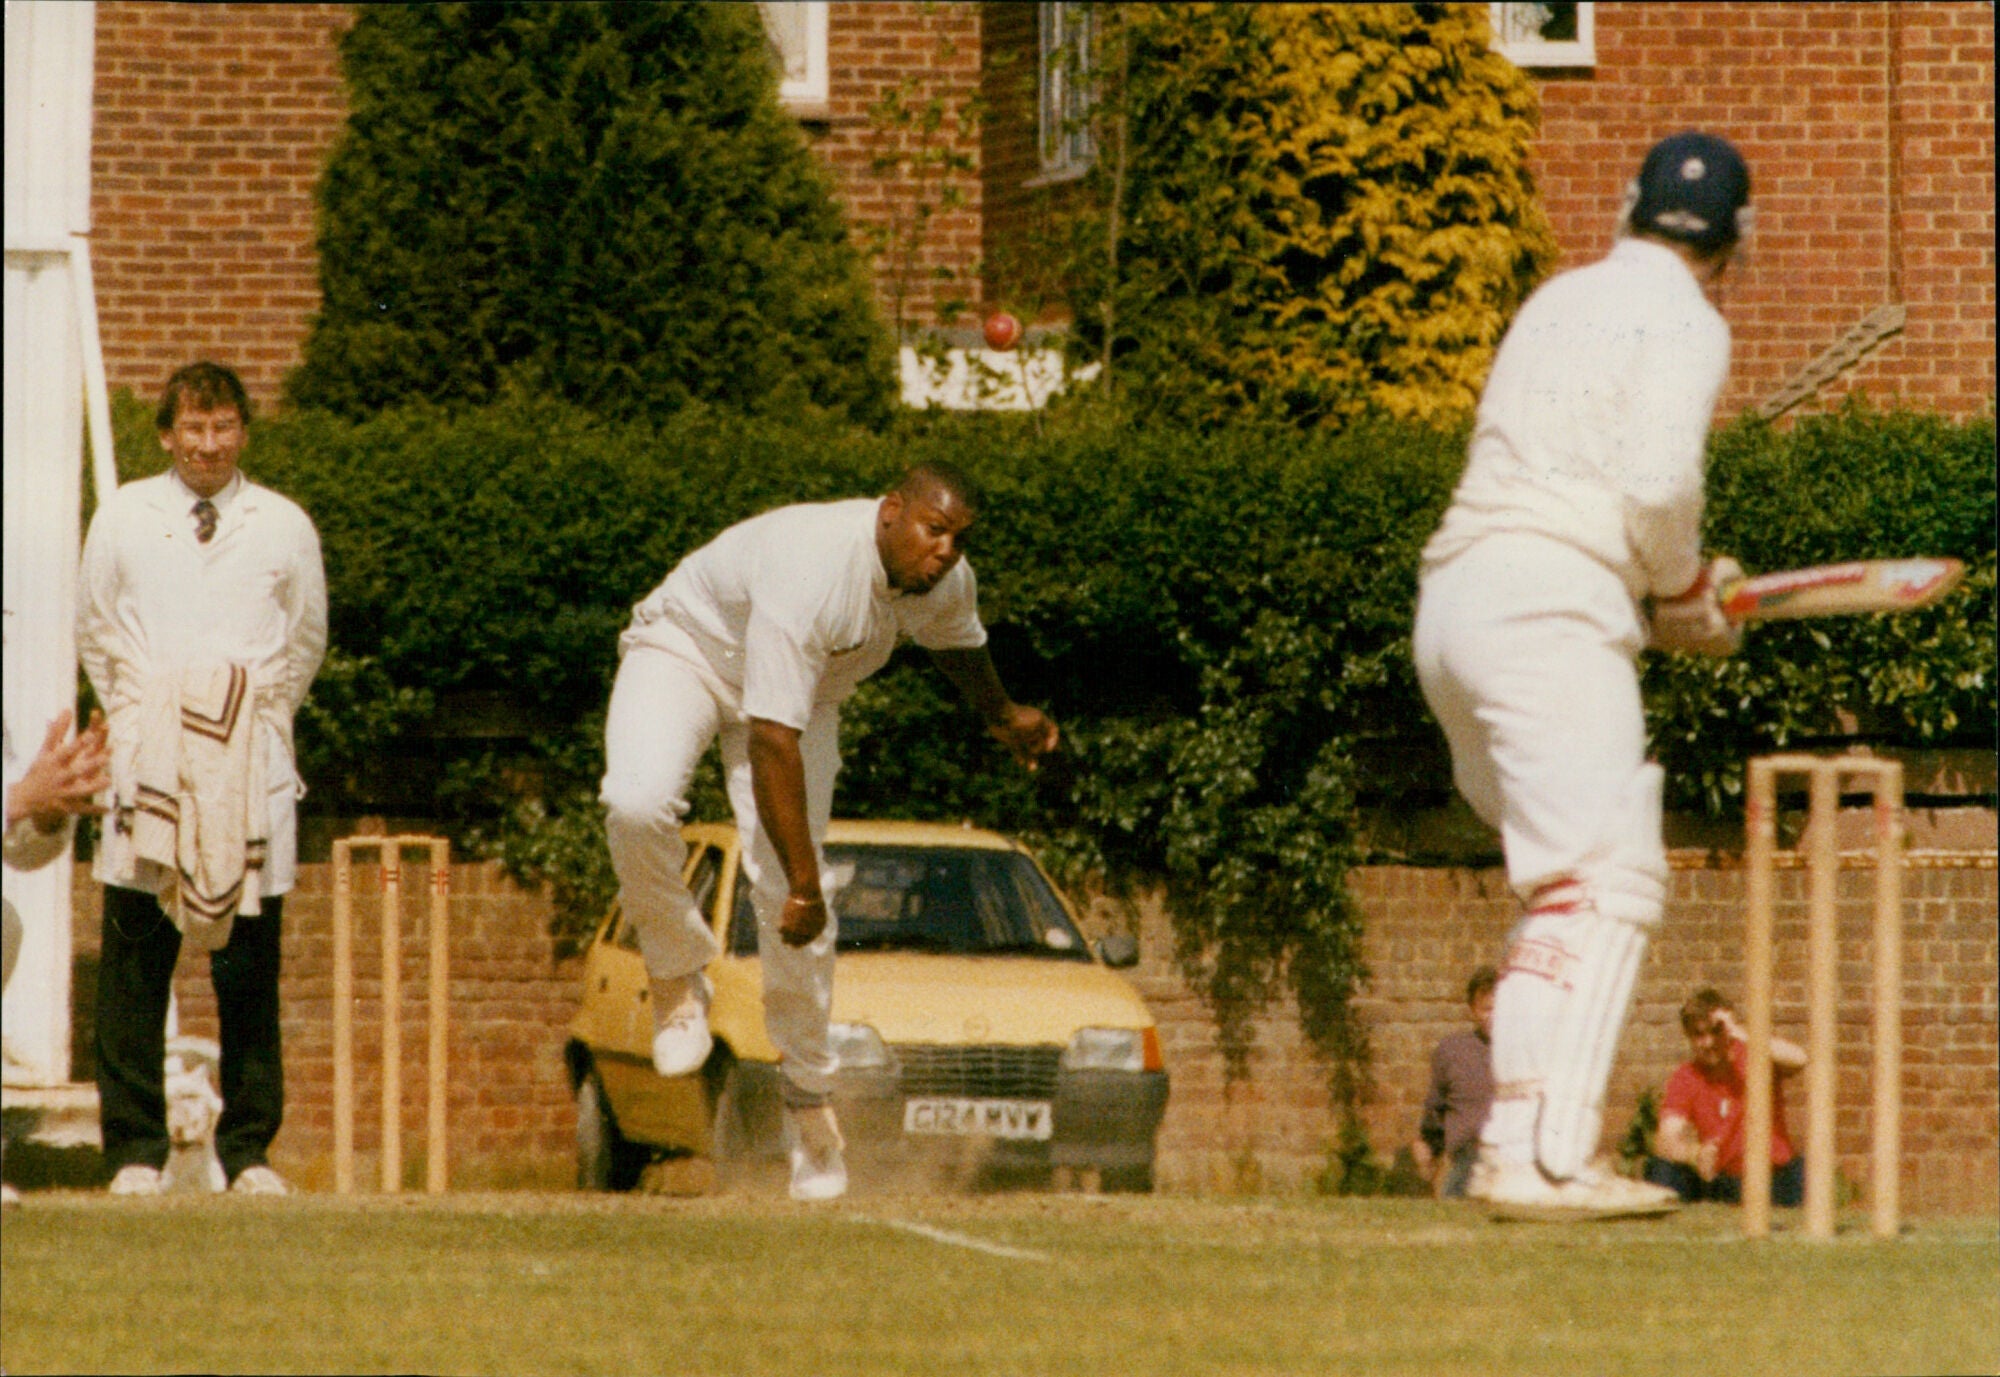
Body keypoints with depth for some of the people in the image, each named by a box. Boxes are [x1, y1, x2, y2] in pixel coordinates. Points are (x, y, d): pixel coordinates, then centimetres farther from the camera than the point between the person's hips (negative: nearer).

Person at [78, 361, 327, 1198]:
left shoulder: (283, 526, 8)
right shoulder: (123, 517, 8)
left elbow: (307, 641, 16)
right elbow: (94, 632, 15)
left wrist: (262, 716, 8)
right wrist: (133, 717, 7)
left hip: (251, 768, 0)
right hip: (149, 763, 0)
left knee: (249, 971, 0)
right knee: (135, 965, -3)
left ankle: (248, 1152, 6)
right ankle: (134, 1150, 1)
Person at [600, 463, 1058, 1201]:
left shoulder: (947, 582, -15)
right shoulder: (811, 571, -39)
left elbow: (957, 640, 14)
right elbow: (772, 742, -39)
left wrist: (1001, 716, 29)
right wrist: (804, 884, -39)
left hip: (804, 690, 5)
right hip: (683, 651, -5)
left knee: (791, 901, -10)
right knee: (638, 805, -35)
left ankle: (808, 1096, 7)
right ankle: (678, 976, -9)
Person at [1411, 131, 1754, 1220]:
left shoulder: (1558, 302, 22)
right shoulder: (1683, 322, -1)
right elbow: (1658, 482, -15)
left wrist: (1668, 579, 23)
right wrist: (1689, 597, 2)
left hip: (1450, 601, 8)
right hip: (1553, 609, -8)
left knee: (1573, 874, 17)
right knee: (1602, 884, -13)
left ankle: (1514, 1145, 12)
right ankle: (1539, 1158, -25)